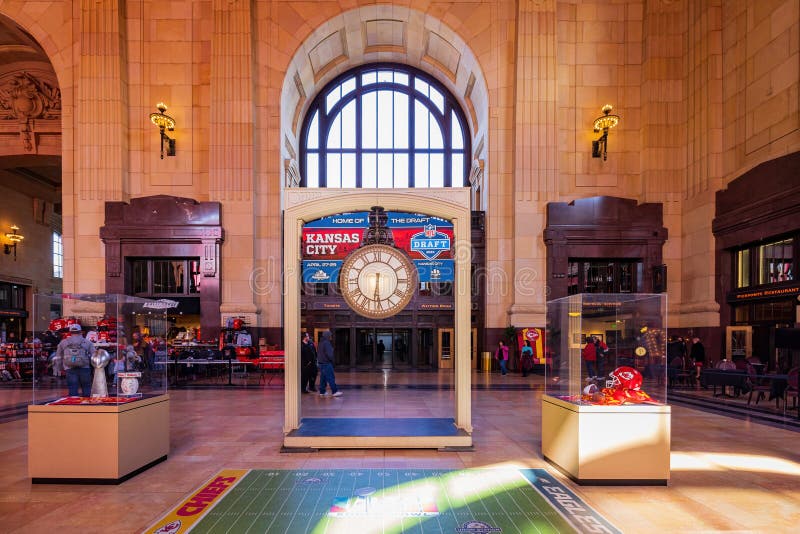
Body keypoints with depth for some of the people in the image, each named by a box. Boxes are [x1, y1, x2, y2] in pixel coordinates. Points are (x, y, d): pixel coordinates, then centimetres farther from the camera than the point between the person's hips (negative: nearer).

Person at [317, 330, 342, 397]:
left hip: (321, 363, 10)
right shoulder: (326, 343, -17)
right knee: (331, 378, -8)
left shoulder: (321, 343, 13)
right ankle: (335, 391, -7)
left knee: (323, 378, 12)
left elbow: (318, 353, 20)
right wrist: (331, 359, -5)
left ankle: (322, 392, 14)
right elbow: (329, 353, -20)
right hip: (326, 363, -10)